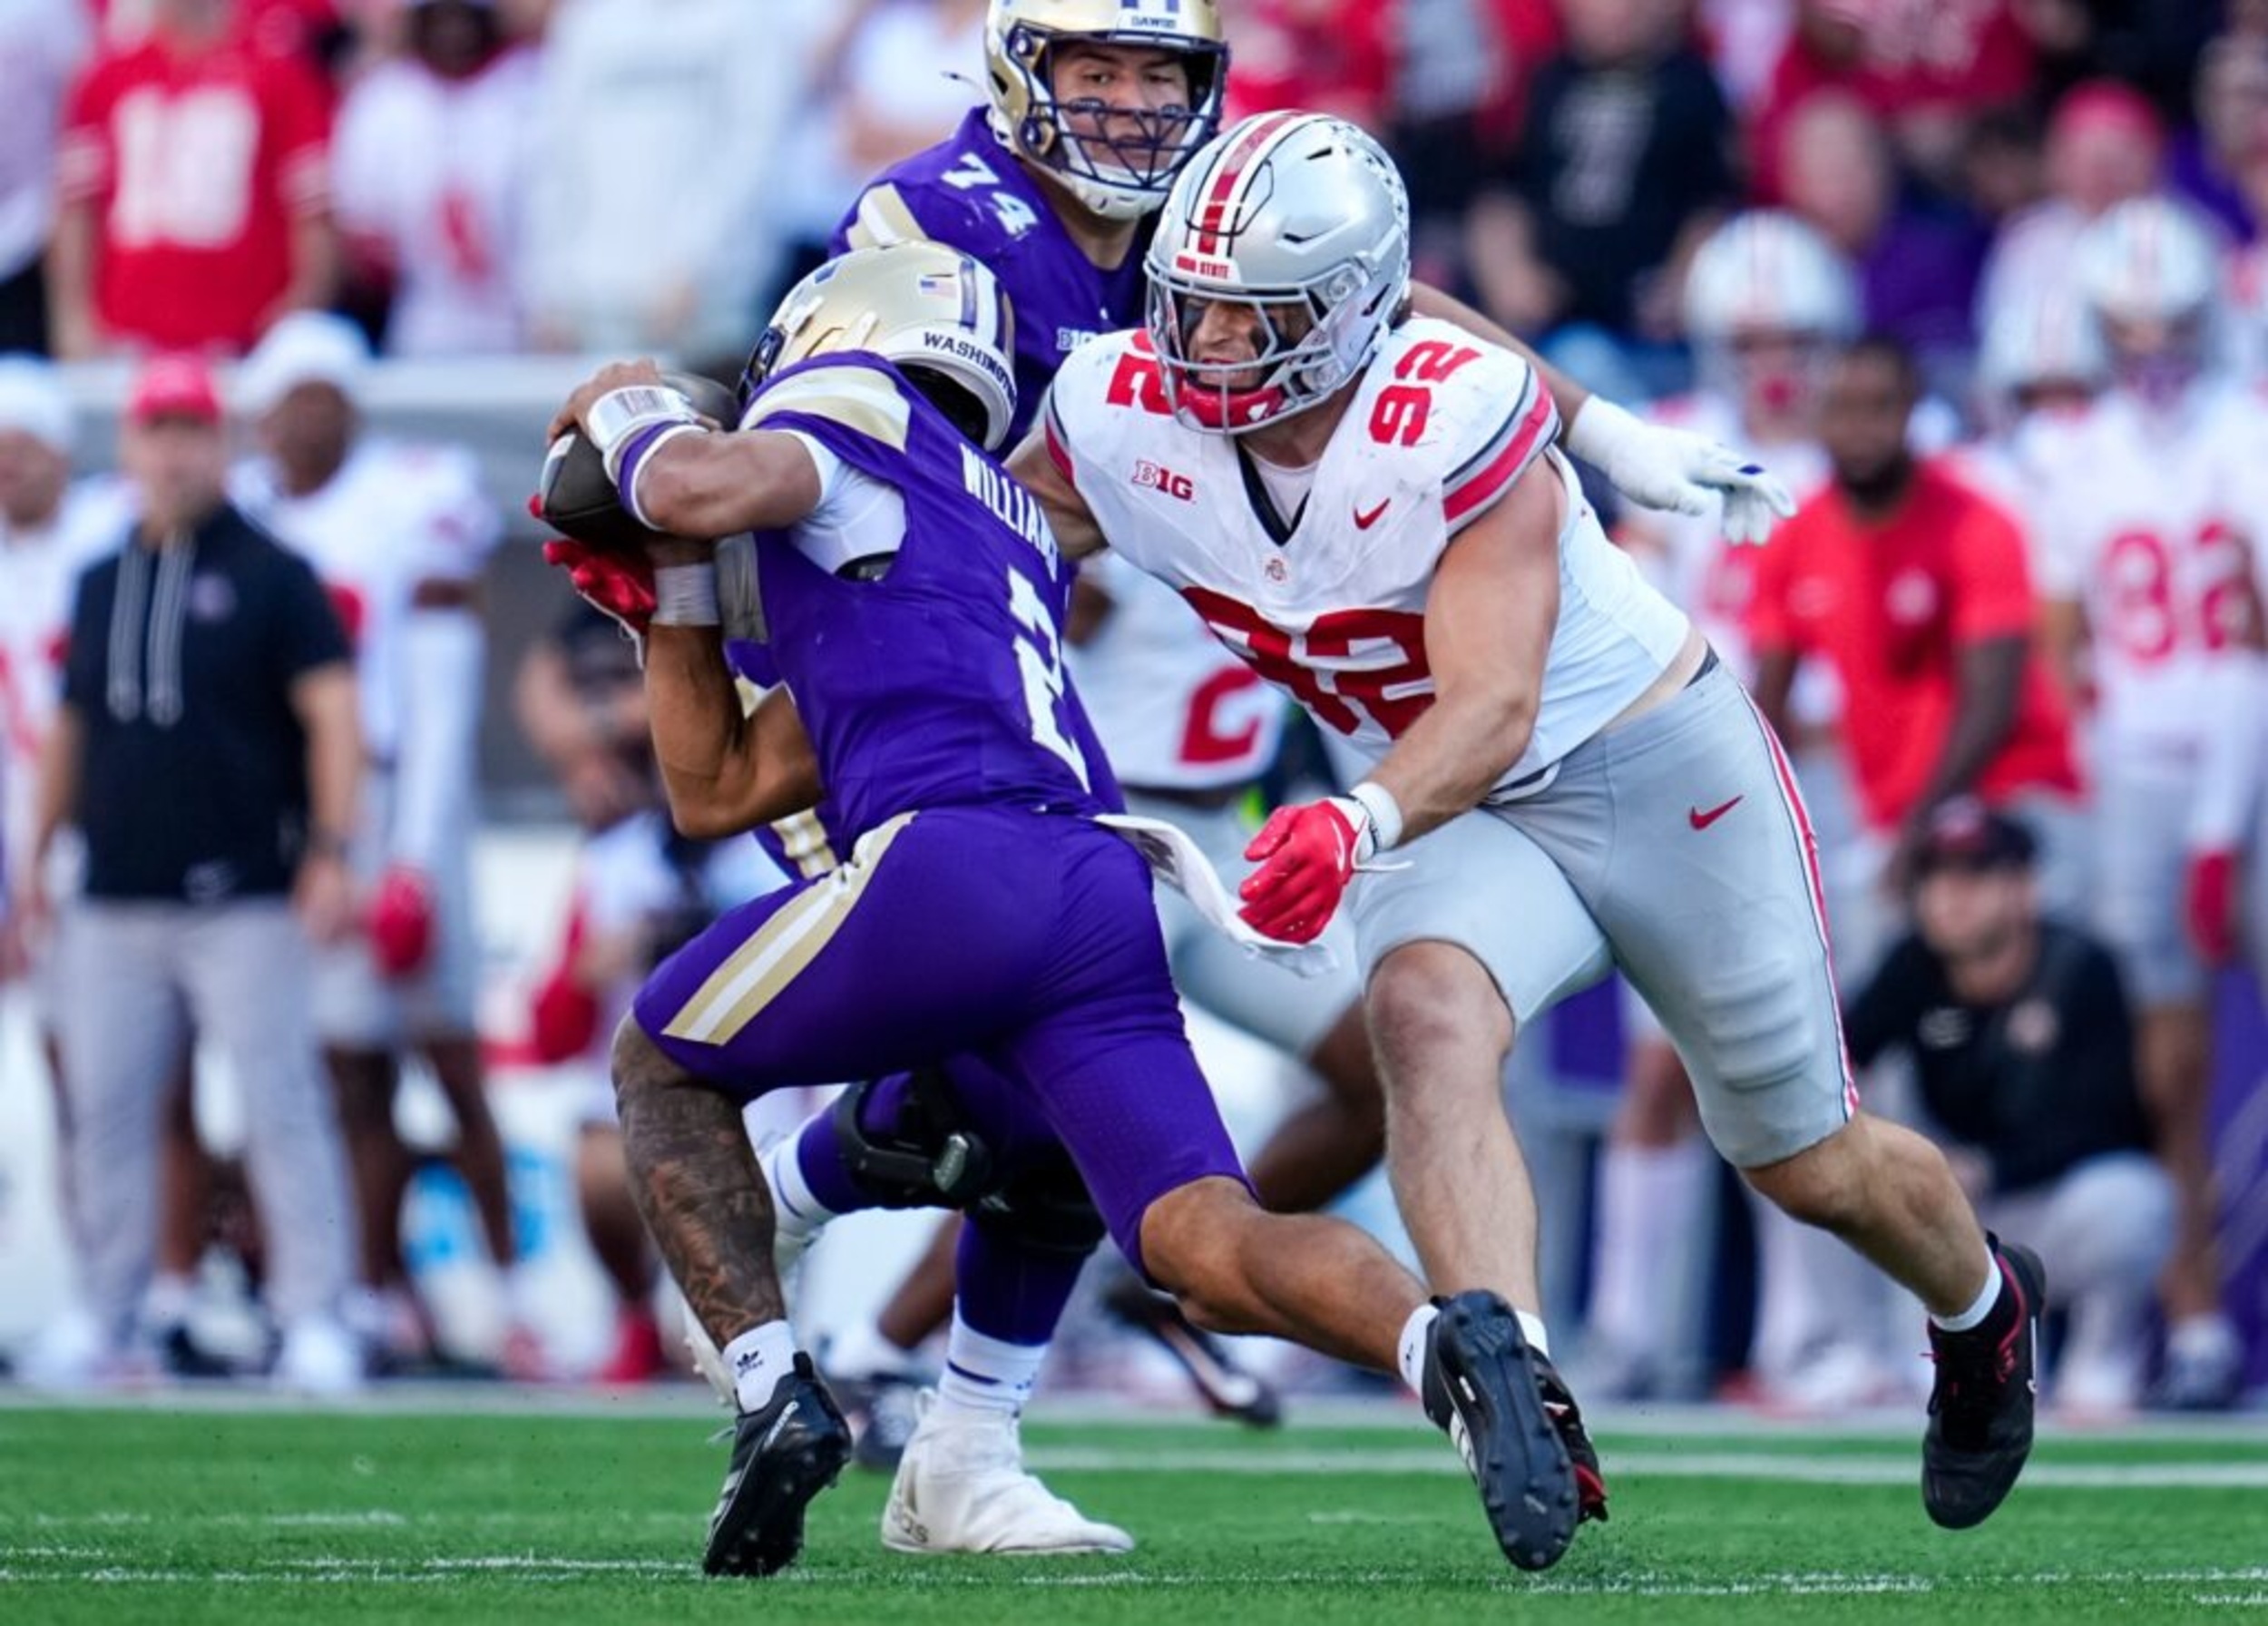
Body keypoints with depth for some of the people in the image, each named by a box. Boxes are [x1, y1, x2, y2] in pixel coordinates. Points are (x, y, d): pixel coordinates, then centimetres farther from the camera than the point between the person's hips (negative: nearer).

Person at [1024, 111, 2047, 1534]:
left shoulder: (1458, 423, -33)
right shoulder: (1126, 419, -18)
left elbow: (1493, 710, -39)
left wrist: (1362, 827, -55)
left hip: (1661, 772, -4)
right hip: (1461, 815, 4)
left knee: (1812, 1169, 12)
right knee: (1426, 1018, -32)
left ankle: (1983, 1306, 47)